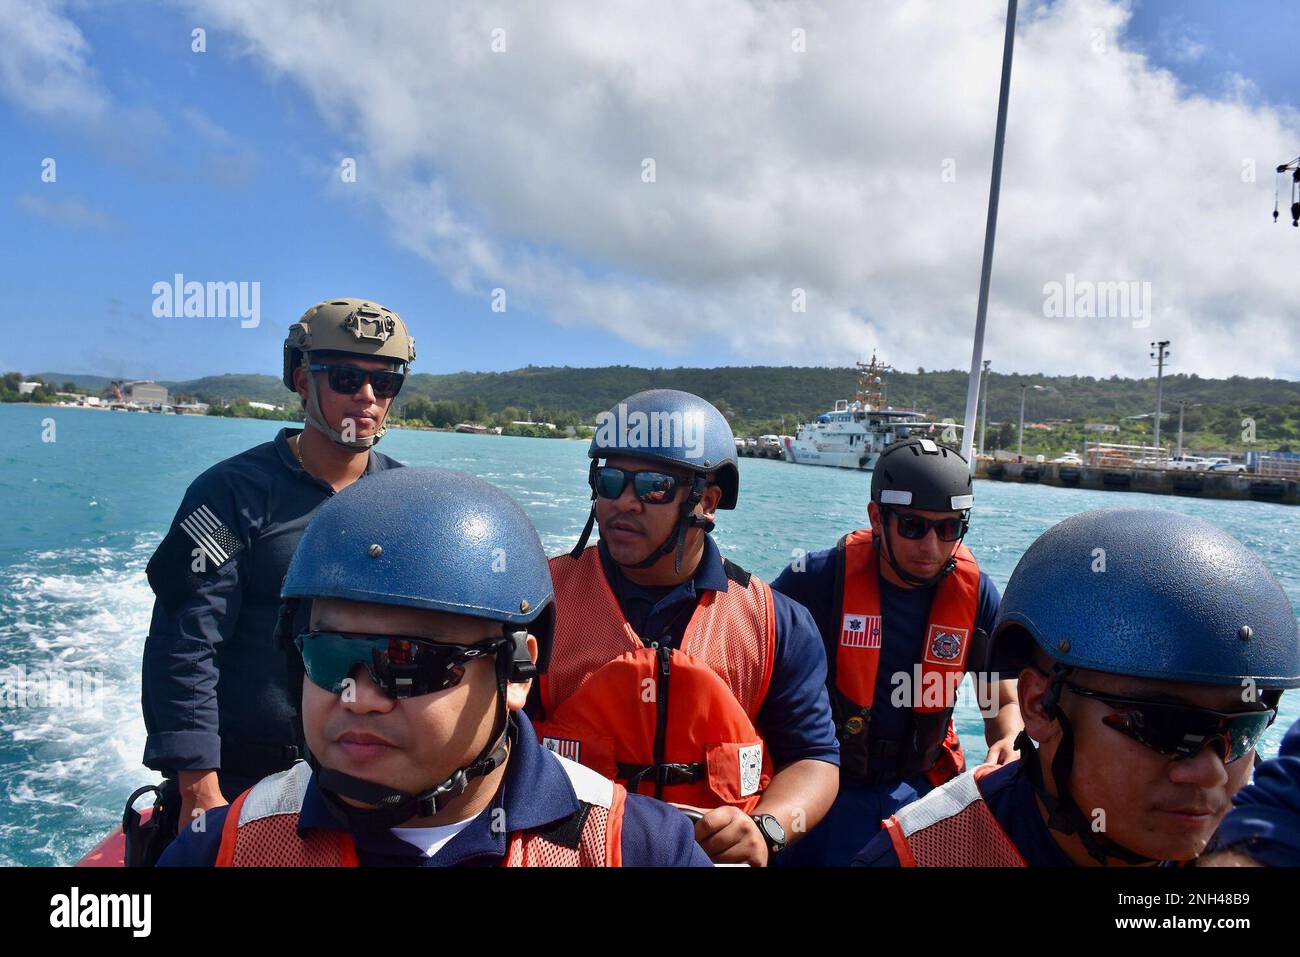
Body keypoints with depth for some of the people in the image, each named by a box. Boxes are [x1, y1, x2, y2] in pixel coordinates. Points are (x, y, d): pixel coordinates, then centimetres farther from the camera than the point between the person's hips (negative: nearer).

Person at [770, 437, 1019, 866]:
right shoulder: (817, 579, -18)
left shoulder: (974, 593, -8)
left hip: (919, 786, 3)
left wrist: (1009, 744, -19)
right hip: (824, 788, -3)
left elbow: (1003, 703, 3)